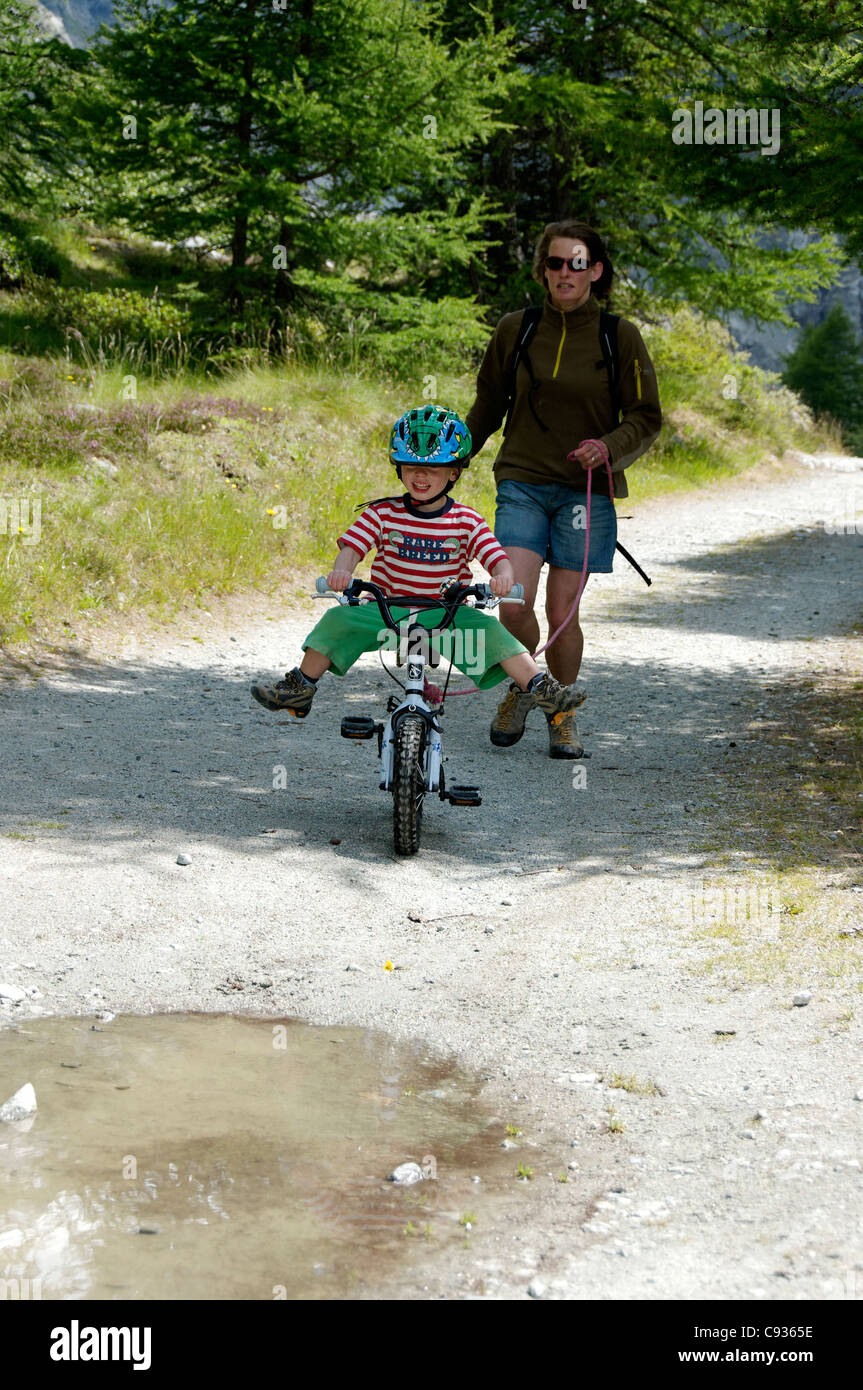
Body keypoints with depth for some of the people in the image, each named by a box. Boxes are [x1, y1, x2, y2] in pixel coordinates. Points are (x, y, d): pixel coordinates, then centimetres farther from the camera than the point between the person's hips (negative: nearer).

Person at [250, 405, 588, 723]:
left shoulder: (466, 521, -3)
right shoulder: (383, 513, -1)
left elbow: (497, 557, -10)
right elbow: (352, 546, -9)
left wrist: (502, 576, -35)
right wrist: (341, 569, -33)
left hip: (445, 614, -1)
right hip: (386, 609, 1)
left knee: (488, 630, -24)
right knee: (338, 619, -18)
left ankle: (539, 687, -22)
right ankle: (301, 686, -5)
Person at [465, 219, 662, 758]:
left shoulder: (620, 336, -1)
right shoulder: (515, 330, 4)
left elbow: (646, 417, 2)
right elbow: (488, 406, 18)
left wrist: (609, 447, -17)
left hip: (586, 490, -1)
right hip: (523, 484, 1)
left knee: (562, 612, -1)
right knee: (514, 605, -13)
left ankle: (563, 713, 23)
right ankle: (520, 688, 17)